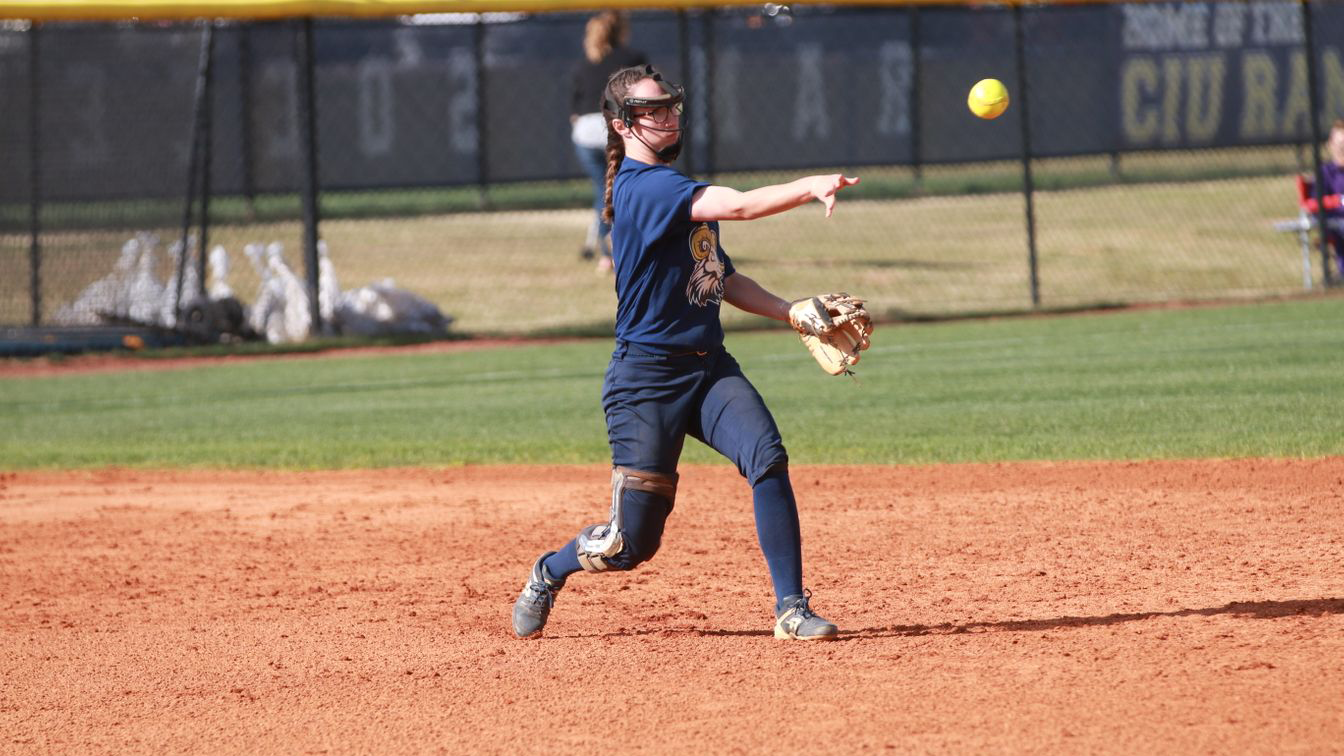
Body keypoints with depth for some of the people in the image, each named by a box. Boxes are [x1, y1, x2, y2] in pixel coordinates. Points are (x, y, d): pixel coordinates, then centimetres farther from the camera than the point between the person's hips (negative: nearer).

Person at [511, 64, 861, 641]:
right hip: (646, 377, -8)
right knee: (631, 544, -2)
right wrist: (809, 187, -37)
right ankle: (550, 572, 31)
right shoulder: (643, 185, -15)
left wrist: (794, 313, 10)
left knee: (768, 458, -20)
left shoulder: (681, 191, 16)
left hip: (709, 367, 8)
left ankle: (792, 609, -19)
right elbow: (738, 206, -29)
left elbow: (723, 280, 22)